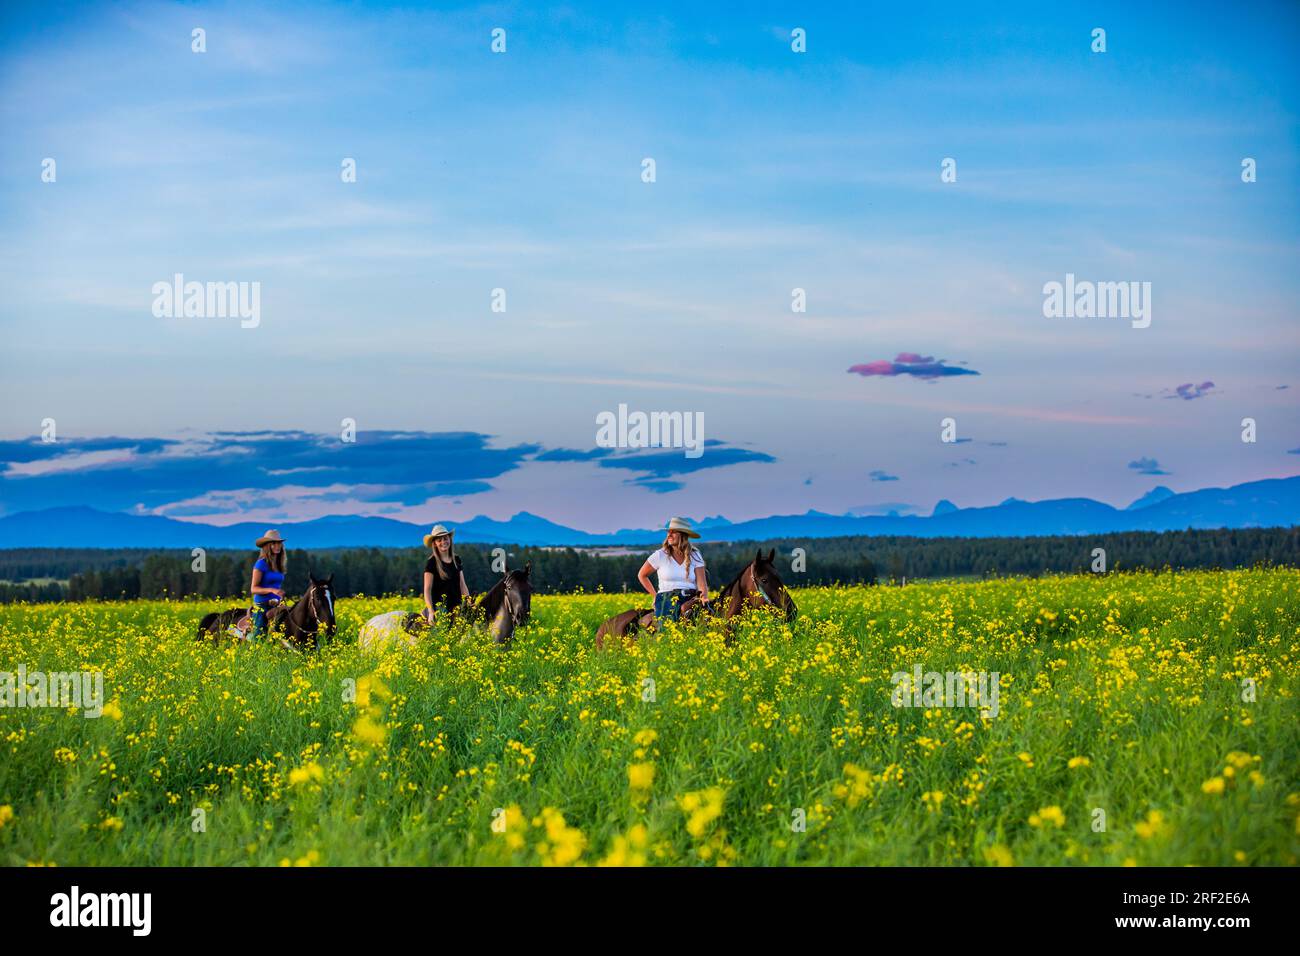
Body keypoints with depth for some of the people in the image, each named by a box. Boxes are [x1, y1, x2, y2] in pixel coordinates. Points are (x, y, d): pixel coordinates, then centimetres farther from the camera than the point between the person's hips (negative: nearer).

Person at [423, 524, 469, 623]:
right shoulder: (431, 563, -2)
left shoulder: (456, 560, 13)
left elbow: (462, 585, 15)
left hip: (456, 607, 5)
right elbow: (427, 590, -6)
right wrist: (431, 612, -15)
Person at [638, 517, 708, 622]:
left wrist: (704, 598, -22)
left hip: (690, 601, 1)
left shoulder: (694, 556, 6)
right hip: (667, 601, -1)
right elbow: (642, 575, 15)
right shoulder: (660, 555, 3)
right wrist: (655, 595, 8)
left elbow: (701, 583, -2)